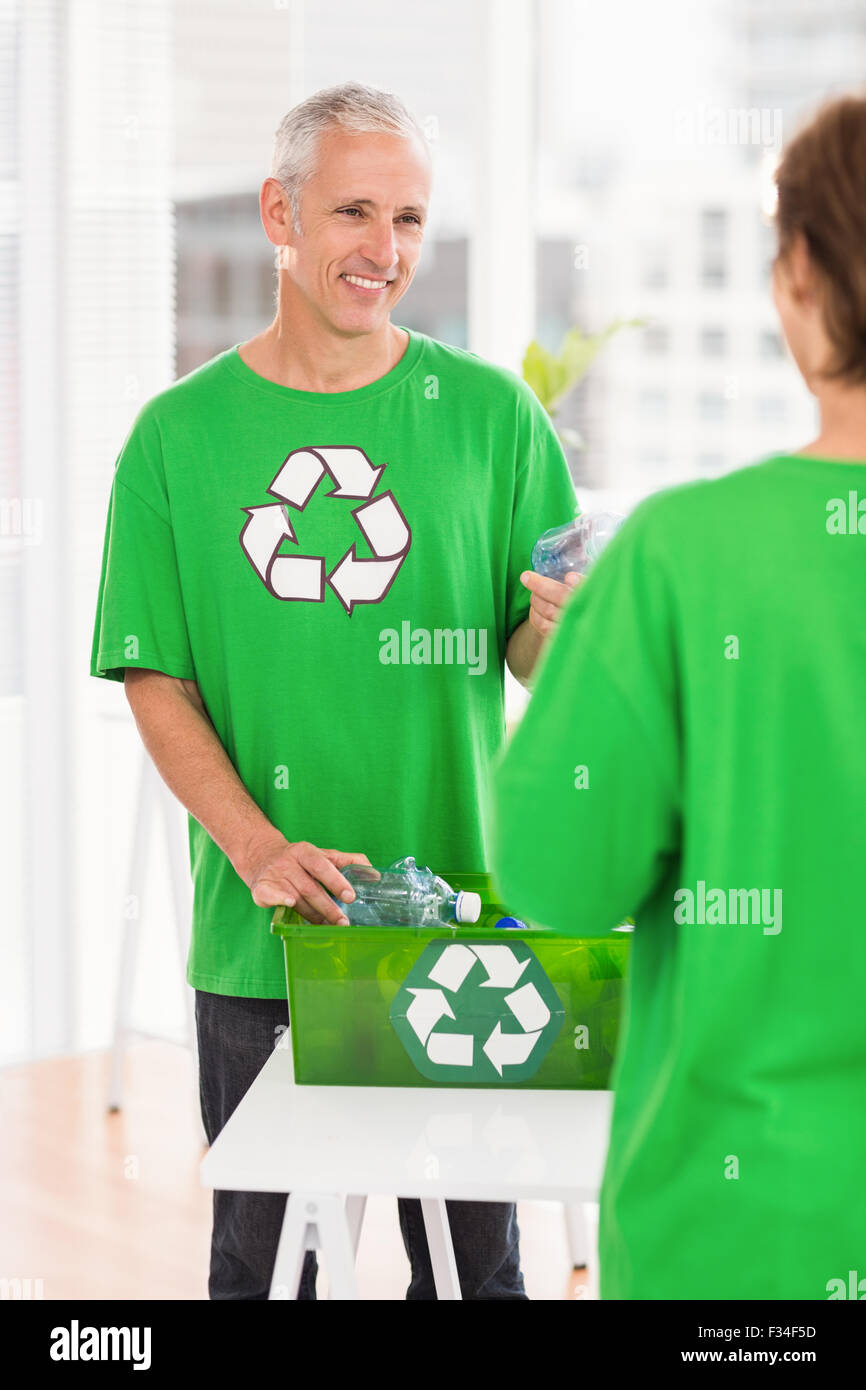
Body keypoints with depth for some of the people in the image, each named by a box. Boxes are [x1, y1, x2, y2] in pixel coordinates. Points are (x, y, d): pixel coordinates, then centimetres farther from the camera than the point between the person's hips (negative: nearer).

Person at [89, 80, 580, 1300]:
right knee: (262, 1257, 10)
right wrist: (260, 850, -14)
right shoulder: (181, 434, 2)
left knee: (472, 1251, 9)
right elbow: (156, 679, 0)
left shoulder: (488, 412, 2)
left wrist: (559, 633, -22)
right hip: (258, 929, 0)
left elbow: (535, 660, 2)